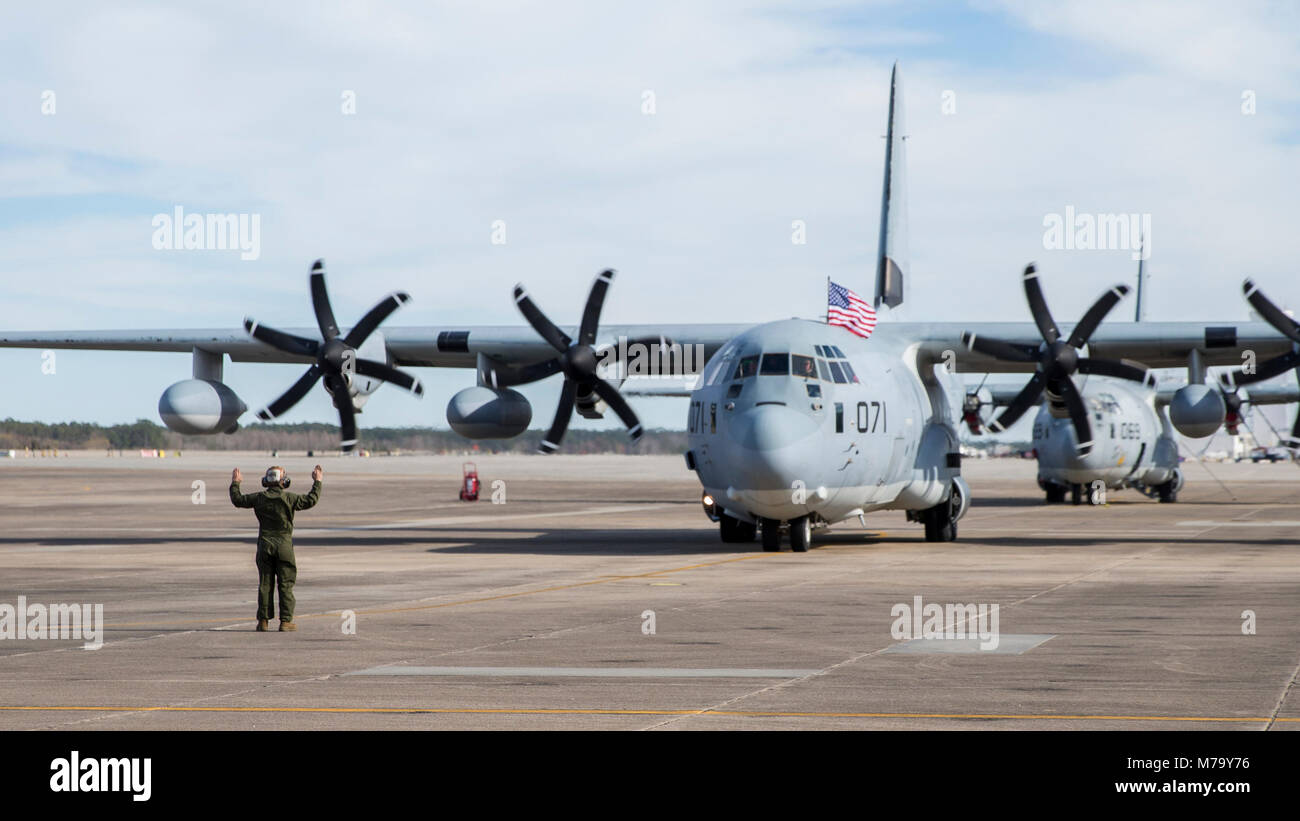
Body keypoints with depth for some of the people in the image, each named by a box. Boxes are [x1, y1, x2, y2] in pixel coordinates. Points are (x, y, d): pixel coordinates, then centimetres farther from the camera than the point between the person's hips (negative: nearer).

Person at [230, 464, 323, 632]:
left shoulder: (259, 498, -1)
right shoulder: (289, 498, -8)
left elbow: (237, 500, 12)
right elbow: (311, 500, -4)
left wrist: (235, 483, 27)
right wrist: (317, 482, 8)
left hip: (265, 544, 2)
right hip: (284, 546, -2)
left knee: (265, 584, 7)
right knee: (286, 584, 2)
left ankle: (264, 621, 6)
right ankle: (286, 621, 0)